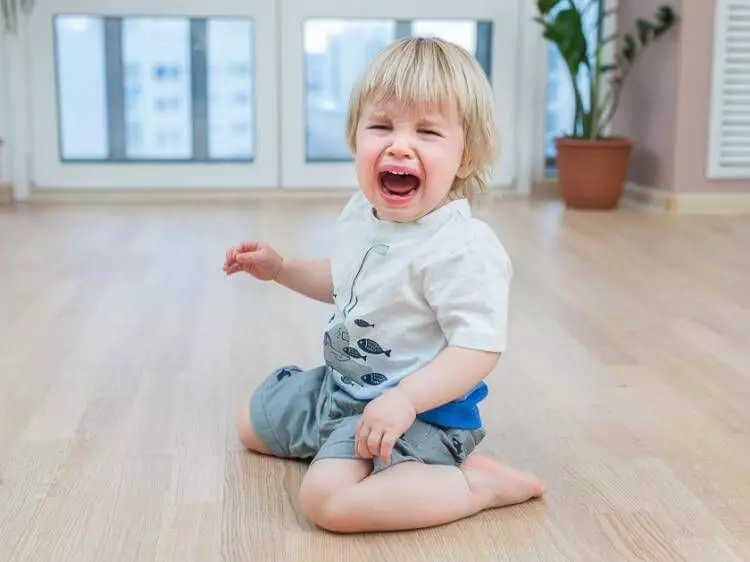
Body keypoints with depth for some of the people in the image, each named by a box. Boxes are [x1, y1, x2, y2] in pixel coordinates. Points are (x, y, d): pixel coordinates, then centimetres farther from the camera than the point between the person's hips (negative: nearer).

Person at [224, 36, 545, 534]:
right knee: (252, 424, 24)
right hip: (341, 382, 10)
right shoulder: (360, 214, -1)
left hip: (418, 404, -9)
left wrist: (403, 399, -39)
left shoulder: (462, 249, -28)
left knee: (330, 499, -30)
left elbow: (479, 349, -29)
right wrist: (279, 268, 11)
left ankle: (480, 484, -14)